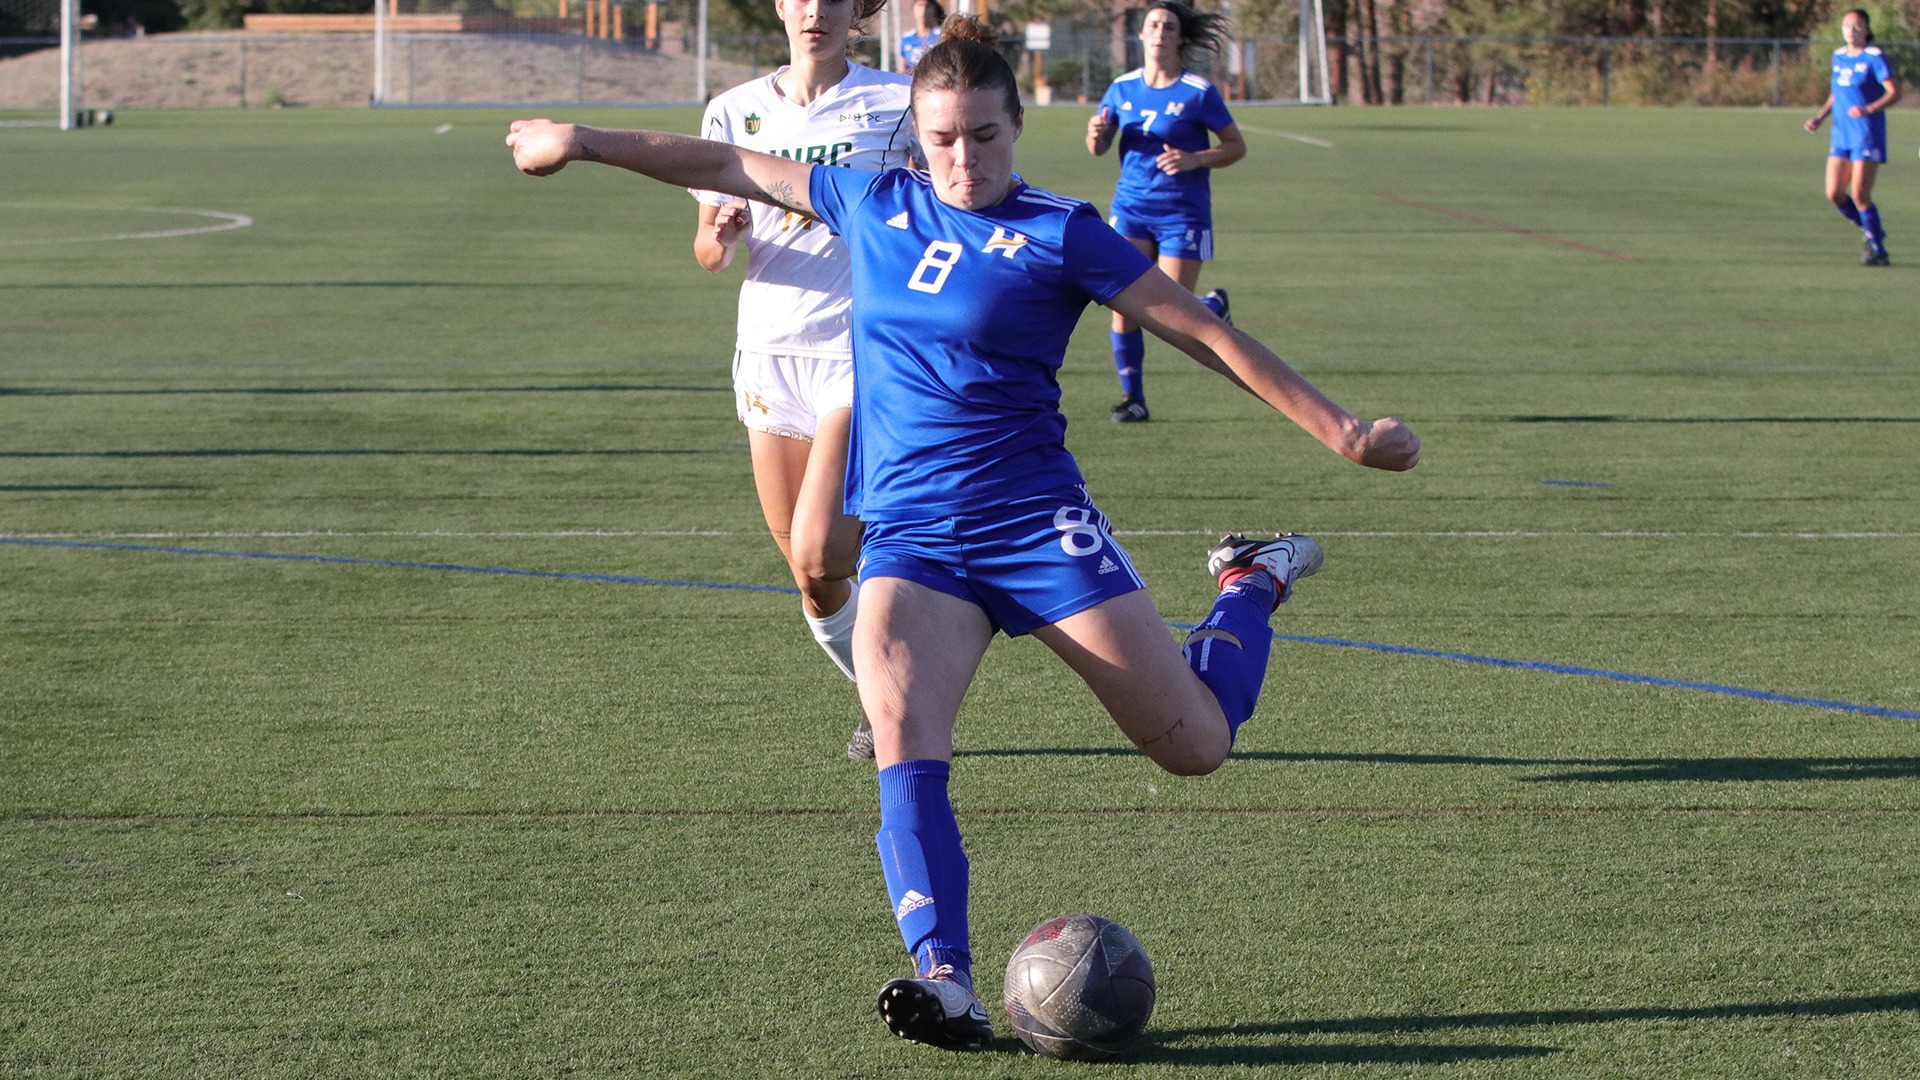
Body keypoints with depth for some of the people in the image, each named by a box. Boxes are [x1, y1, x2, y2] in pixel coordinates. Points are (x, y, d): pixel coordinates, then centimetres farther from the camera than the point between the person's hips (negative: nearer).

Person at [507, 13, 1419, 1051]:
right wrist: (584, 141, 25)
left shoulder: (1058, 234, -4)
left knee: (1194, 744, -1)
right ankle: (947, 983, -33)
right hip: (911, 537, 3)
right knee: (900, 732, -27)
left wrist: (1339, 428, -8)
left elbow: (1205, 333, -4)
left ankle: (1254, 585, 31)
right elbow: (729, 167, 19)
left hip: (1036, 523, -2)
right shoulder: (873, 206, 8)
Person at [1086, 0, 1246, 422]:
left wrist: (1194, 160, -19)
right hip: (1131, 207, 3)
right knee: (1122, 305, -8)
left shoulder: (1198, 93, -6)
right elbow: (1097, 148, 13)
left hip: (1183, 212, -3)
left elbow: (1236, 146, -2)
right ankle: (1133, 398, 5)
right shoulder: (1122, 89, 5)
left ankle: (1215, 306, 30)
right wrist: (1097, 133, -11)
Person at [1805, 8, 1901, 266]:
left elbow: (1895, 93, -14)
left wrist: (1868, 110, -28)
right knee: (1834, 193, -1)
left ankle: (1878, 250, 5)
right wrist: (1819, 117, 11)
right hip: (1842, 135, 7)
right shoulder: (1839, 56, 12)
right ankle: (1873, 233, 20)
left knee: (1860, 196, -10)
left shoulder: (1874, 57, -8)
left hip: (1868, 135, -7)